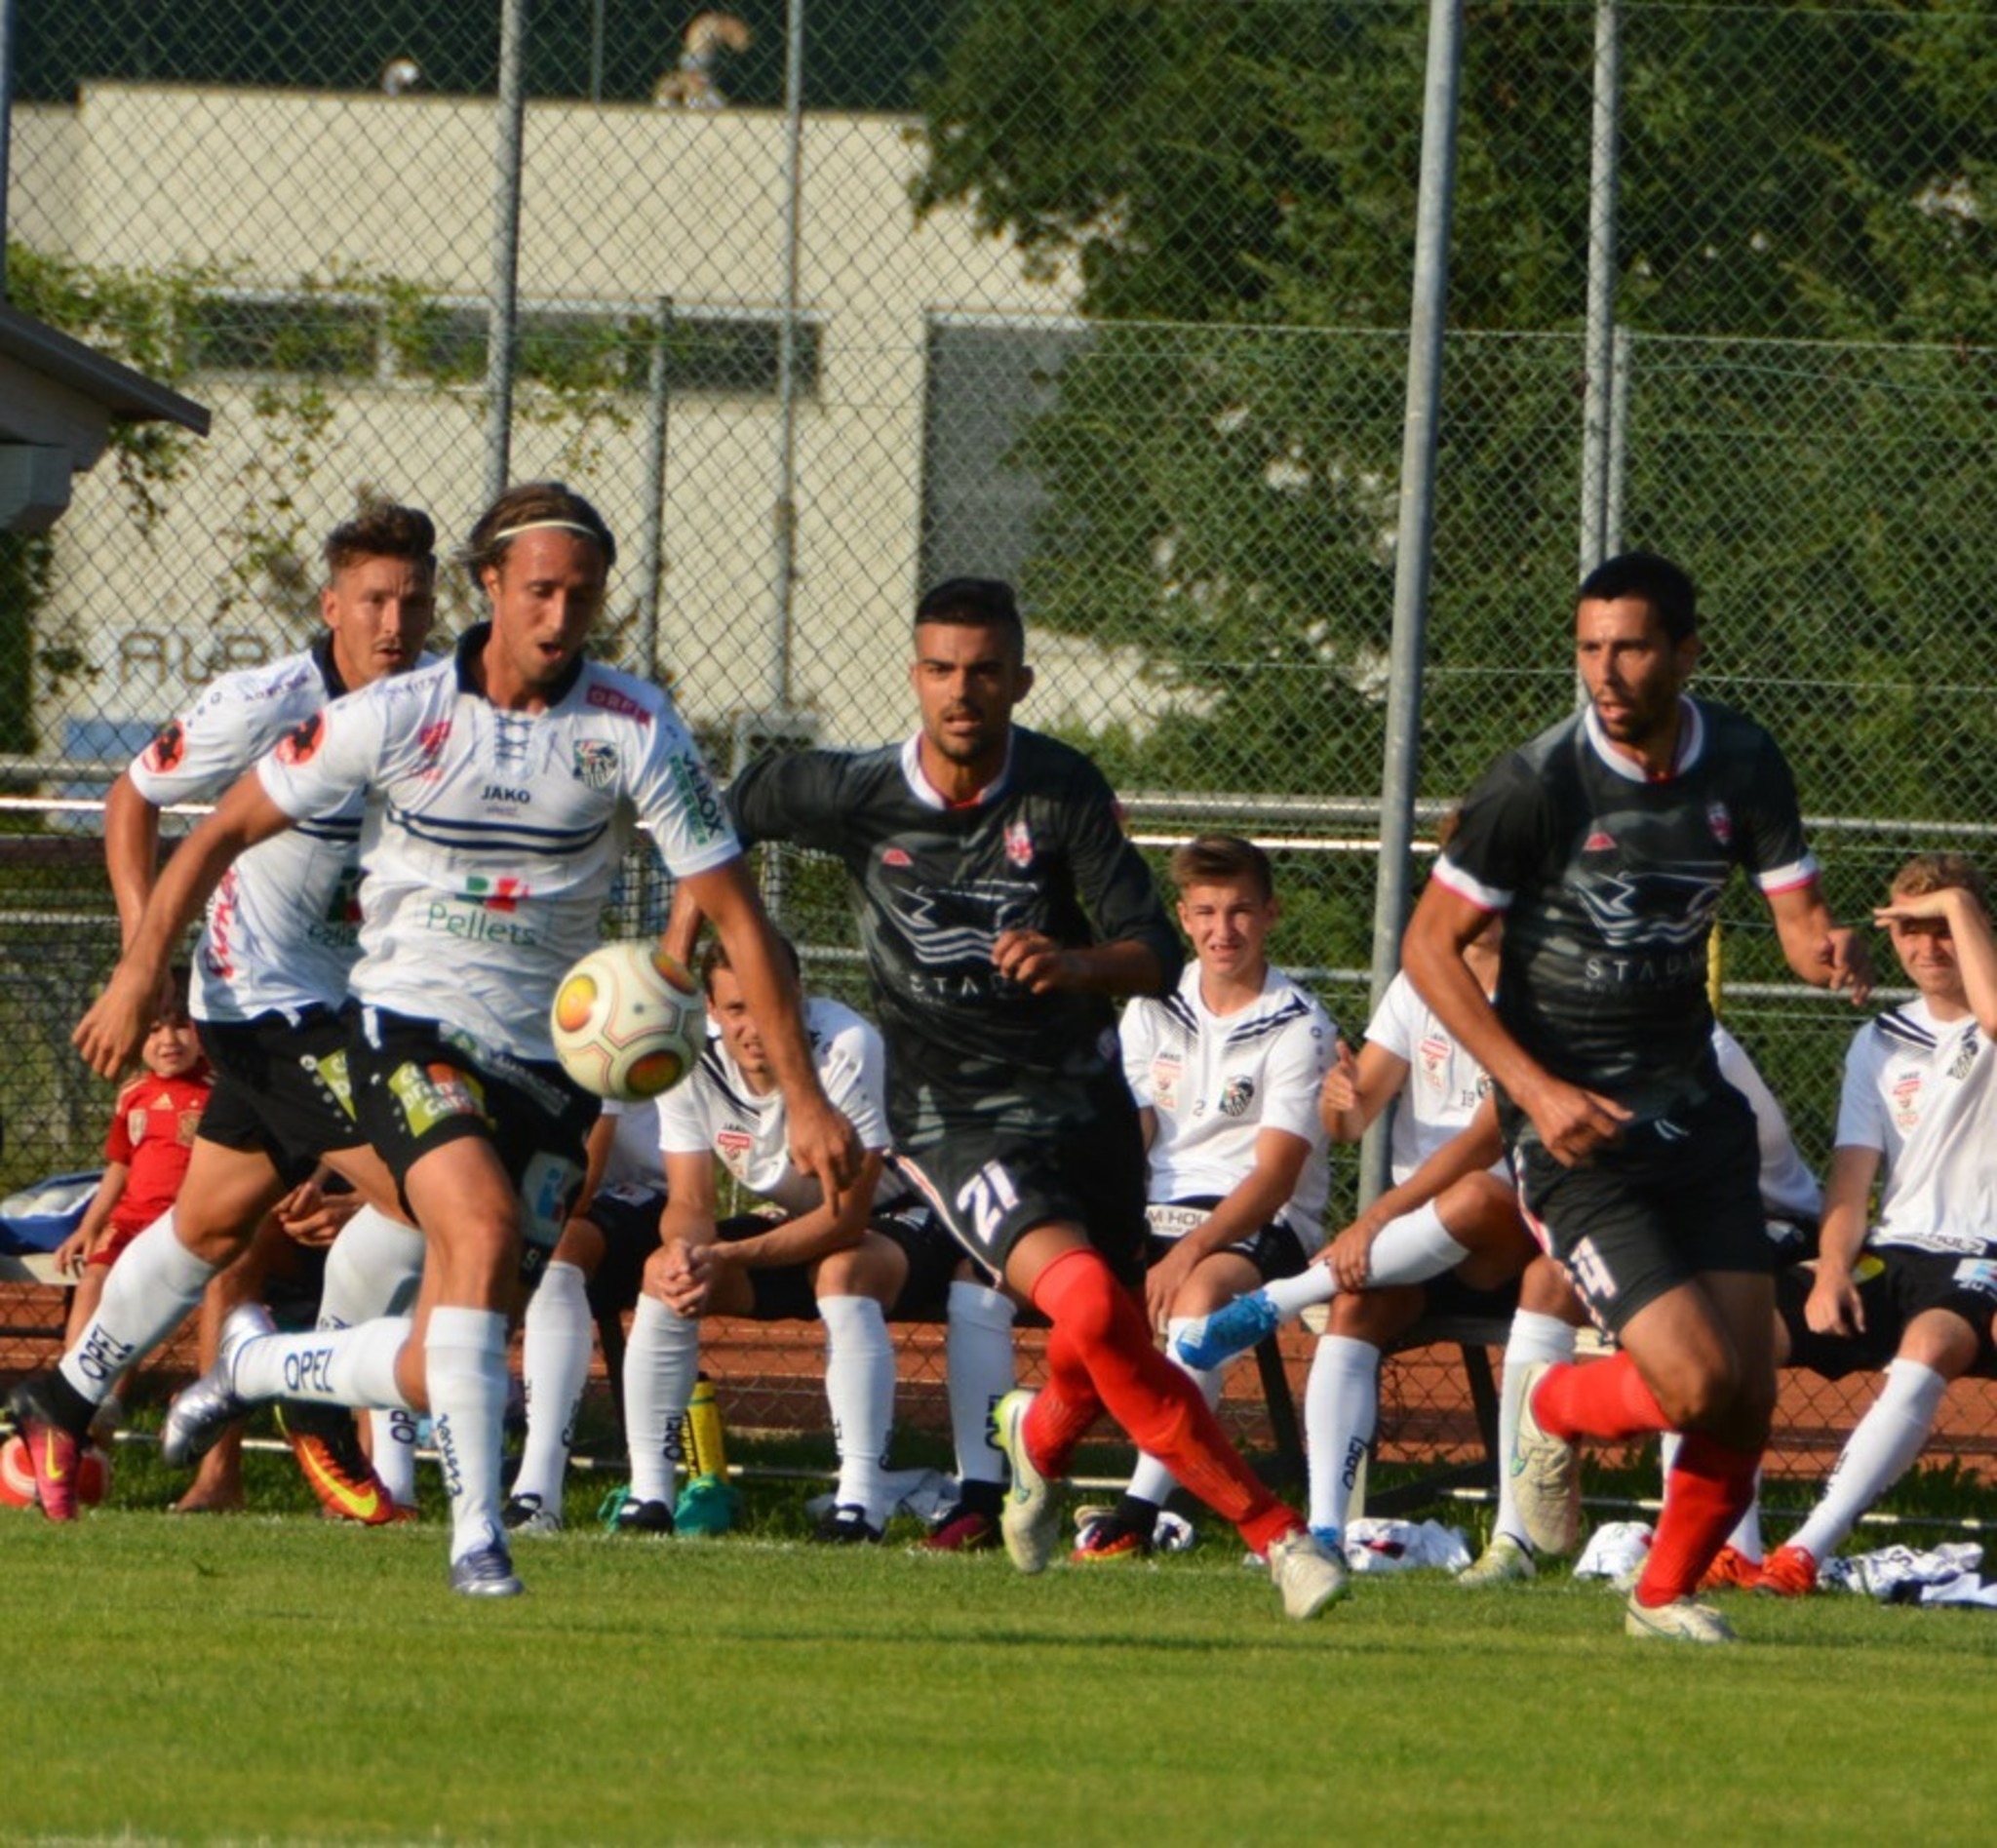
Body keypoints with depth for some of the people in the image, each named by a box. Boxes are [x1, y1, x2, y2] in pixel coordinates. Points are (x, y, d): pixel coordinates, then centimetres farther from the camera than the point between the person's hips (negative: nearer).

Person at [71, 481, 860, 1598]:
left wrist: (805, 1097, -9)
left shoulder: (635, 730, -7)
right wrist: (140, 972, -1)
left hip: (544, 1056, 2)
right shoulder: (397, 716, -8)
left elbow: (735, 915, -5)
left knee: (439, 1370, 1)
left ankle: (258, 1363, 32)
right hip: (410, 1029, -2)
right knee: (484, 1228, -30)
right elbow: (231, 831, 4)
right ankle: (477, 1535, -26)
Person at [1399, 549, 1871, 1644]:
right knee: (1697, 1383, -17)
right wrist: (1536, 1089, -16)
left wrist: (1827, 950, -20)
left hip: (1695, 1108, 5)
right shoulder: (1537, 786, -14)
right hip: (1576, 1126, -5)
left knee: (1751, 1397, -1)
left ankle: (1667, 1594, 26)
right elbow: (1427, 946, -8)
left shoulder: (1742, 766, 0)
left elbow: (1797, 917, 6)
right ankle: (1553, 1410, 17)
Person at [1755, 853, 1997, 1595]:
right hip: (1892, 1256, 5)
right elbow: (1853, 1177, 8)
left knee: (1929, 1344, -38)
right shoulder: (1880, 1044, 17)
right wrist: (1832, 1273, -10)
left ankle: (1809, 1550, -44)